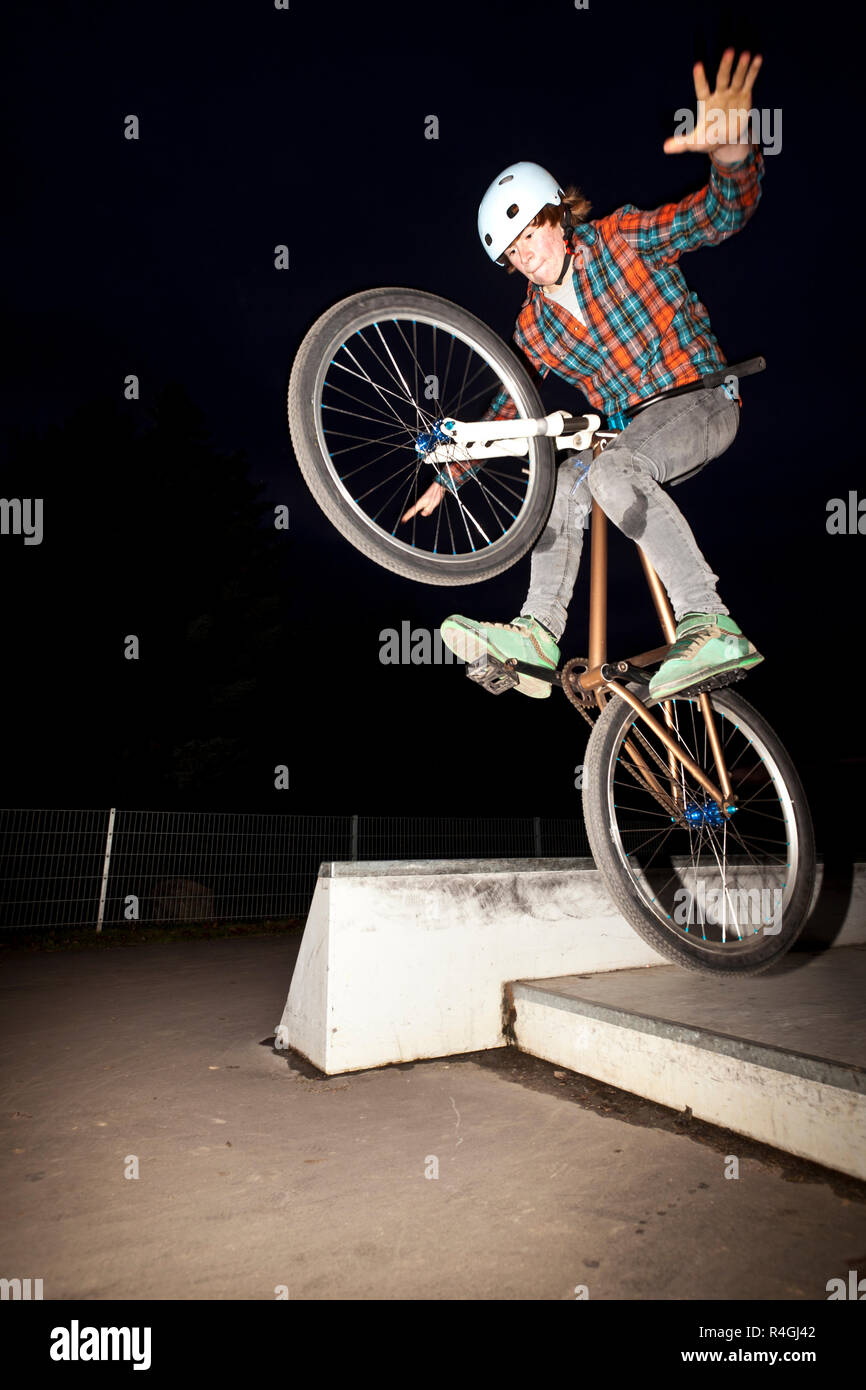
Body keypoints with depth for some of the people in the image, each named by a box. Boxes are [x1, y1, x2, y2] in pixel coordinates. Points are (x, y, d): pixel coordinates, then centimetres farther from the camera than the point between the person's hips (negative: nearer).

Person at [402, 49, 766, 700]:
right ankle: (539, 633, -22)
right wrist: (448, 478, 14)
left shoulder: (620, 239, -4)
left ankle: (712, 628, -40)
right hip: (626, 429, 6)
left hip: (699, 399, -6)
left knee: (612, 471, -33)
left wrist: (731, 150, -41)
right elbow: (507, 410, 16)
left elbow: (723, 214, -17)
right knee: (564, 484, -18)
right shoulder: (533, 326, 9)